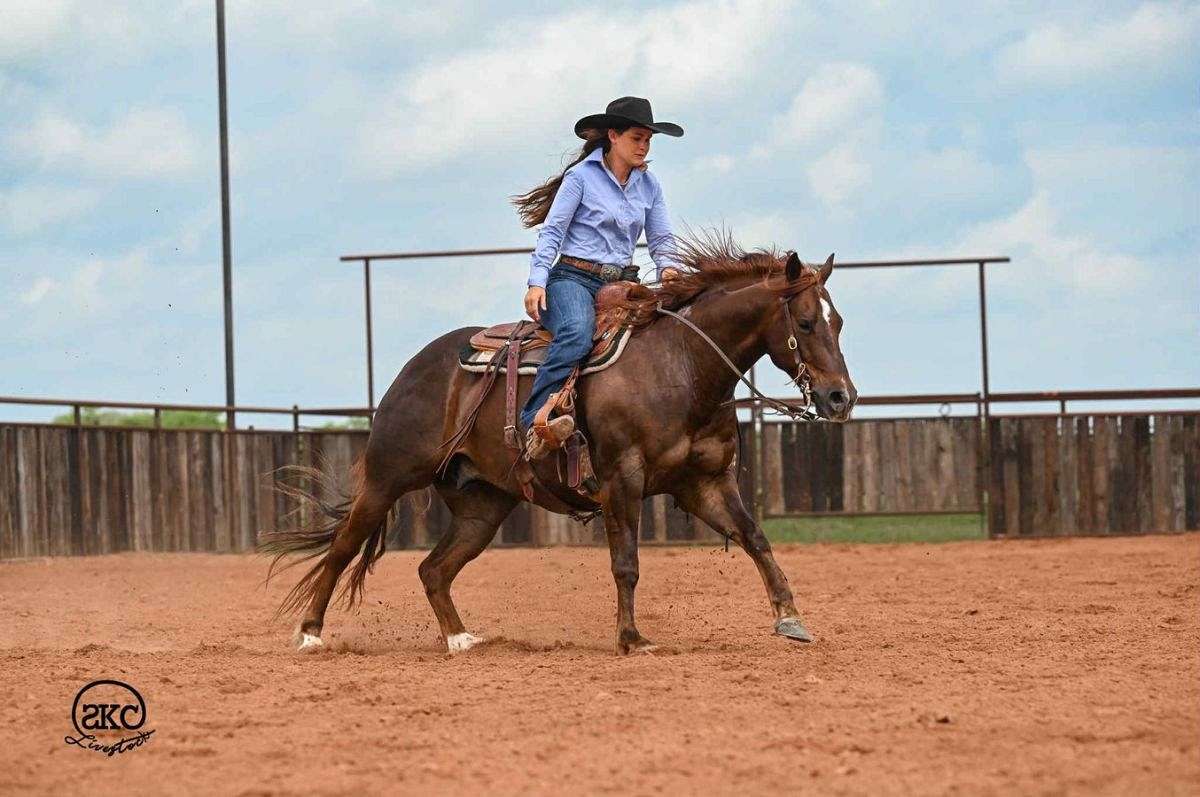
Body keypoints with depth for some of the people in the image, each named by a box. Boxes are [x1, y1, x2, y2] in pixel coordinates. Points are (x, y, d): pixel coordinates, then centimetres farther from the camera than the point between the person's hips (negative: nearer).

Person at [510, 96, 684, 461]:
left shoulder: (649, 185, 14)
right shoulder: (582, 177, -2)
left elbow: (661, 238, 18)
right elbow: (552, 232, -4)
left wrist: (667, 267, -5)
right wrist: (537, 282, -16)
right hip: (574, 278, -6)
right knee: (577, 333, -37)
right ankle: (535, 422, -49)